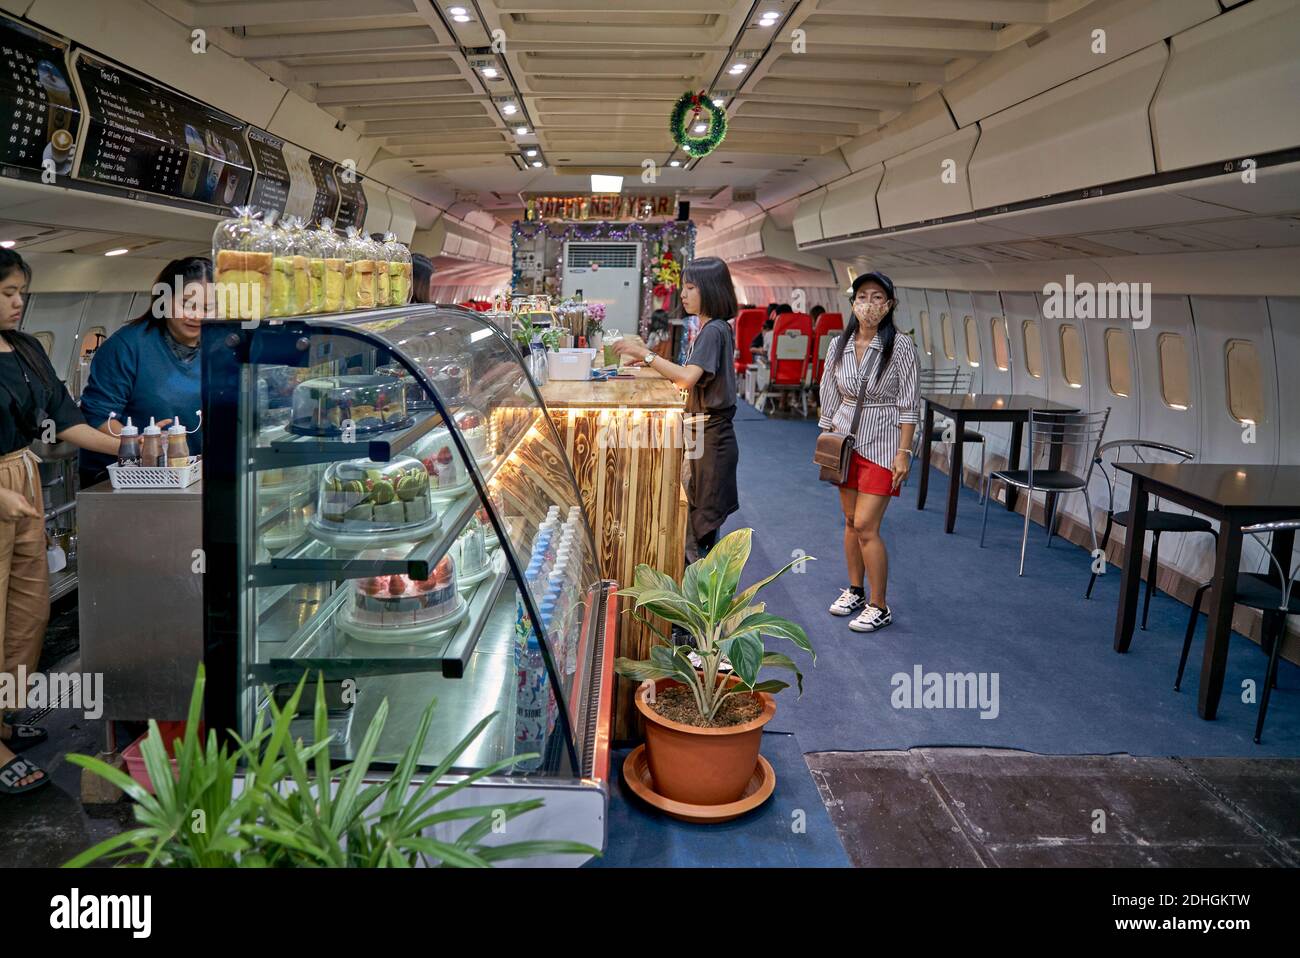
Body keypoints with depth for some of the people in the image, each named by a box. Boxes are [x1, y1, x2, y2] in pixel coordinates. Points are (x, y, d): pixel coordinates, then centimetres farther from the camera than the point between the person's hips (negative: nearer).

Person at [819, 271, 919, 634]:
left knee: (865, 525, -8)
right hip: (846, 442, 5)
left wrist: (904, 453, -12)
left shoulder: (900, 347, -10)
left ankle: (879, 607, 5)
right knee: (851, 521, 12)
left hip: (881, 444, -5)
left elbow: (909, 405, -9)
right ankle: (855, 591, 29)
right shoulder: (839, 346, 3)